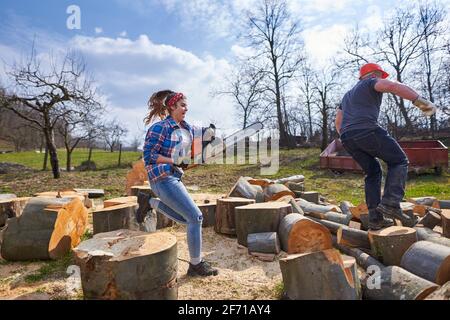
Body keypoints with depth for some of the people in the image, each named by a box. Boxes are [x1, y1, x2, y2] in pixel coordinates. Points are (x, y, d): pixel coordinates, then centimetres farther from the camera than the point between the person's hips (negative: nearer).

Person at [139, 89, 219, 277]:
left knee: (186, 218, 17)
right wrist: (175, 161, -22)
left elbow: (187, 154, 20)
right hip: (162, 178, -9)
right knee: (195, 216, -10)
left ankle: (151, 203, 28)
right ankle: (196, 264, 4)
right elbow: (149, 155, -15)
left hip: (175, 177, 9)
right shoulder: (160, 127, -13)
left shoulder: (188, 128, 10)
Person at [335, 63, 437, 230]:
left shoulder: (348, 95, 34)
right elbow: (393, 86, -10)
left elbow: (338, 122, 33)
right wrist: (421, 101, -17)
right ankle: (390, 204, -11)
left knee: (373, 172, 17)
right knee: (398, 162, 7)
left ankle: (376, 218, 9)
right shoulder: (371, 83, 13)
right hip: (367, 131, -7)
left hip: (347, 138, 7)